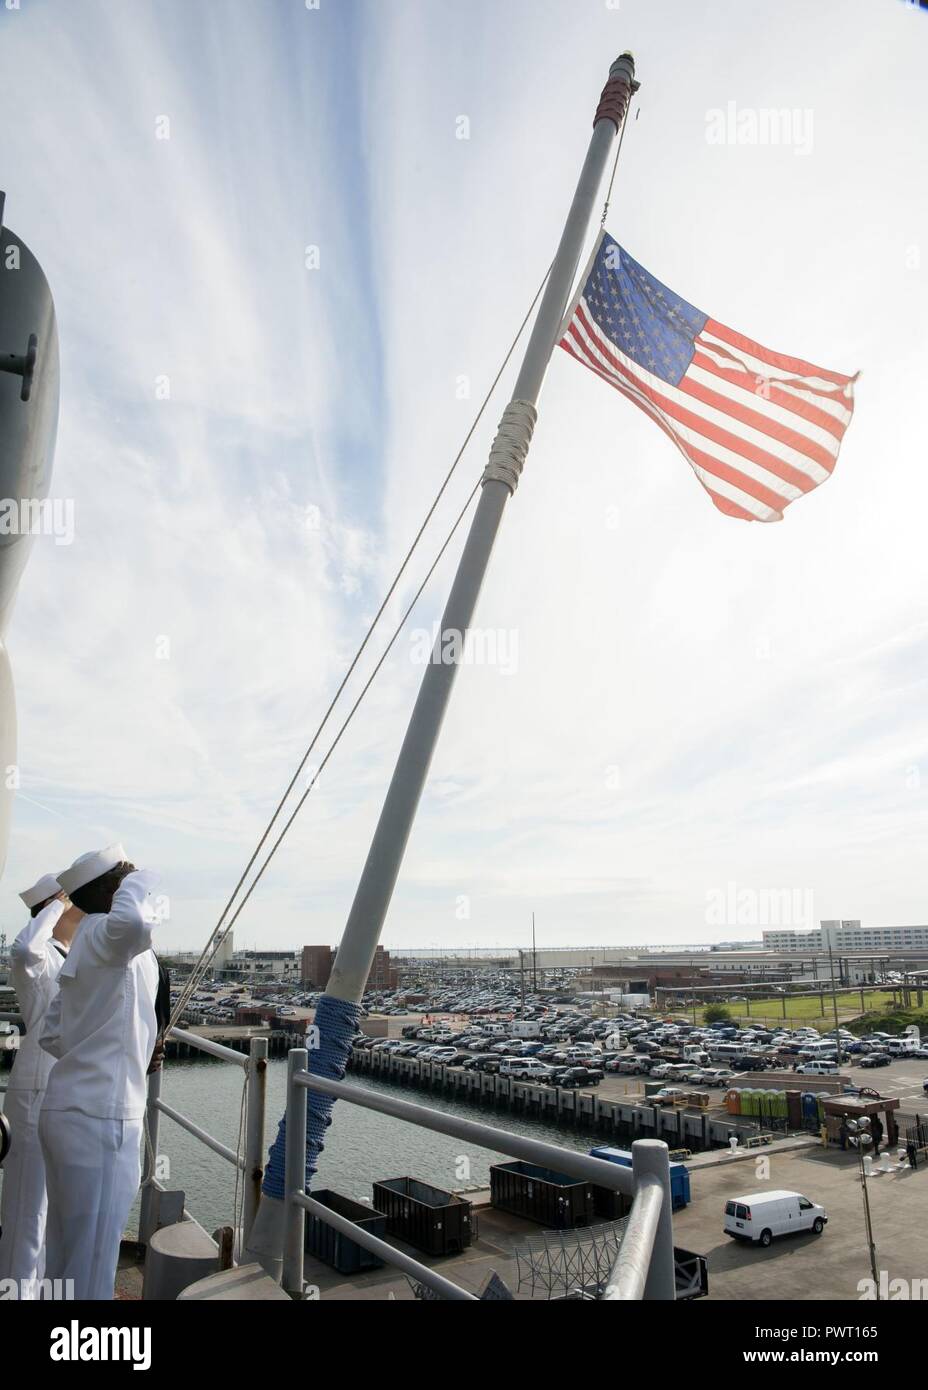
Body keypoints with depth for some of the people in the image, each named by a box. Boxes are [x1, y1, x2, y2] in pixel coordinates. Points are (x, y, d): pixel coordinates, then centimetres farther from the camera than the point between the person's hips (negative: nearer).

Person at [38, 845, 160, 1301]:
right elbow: (132, 921, -42)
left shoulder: (88, 945, 13)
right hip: (99, 1117, -10)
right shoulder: (104, 934, -15)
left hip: (68, 1109, 10)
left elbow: (51, 1035, 18)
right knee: (91, 1258, 2)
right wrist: (136, 886, -23)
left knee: (64, 1249, 21)